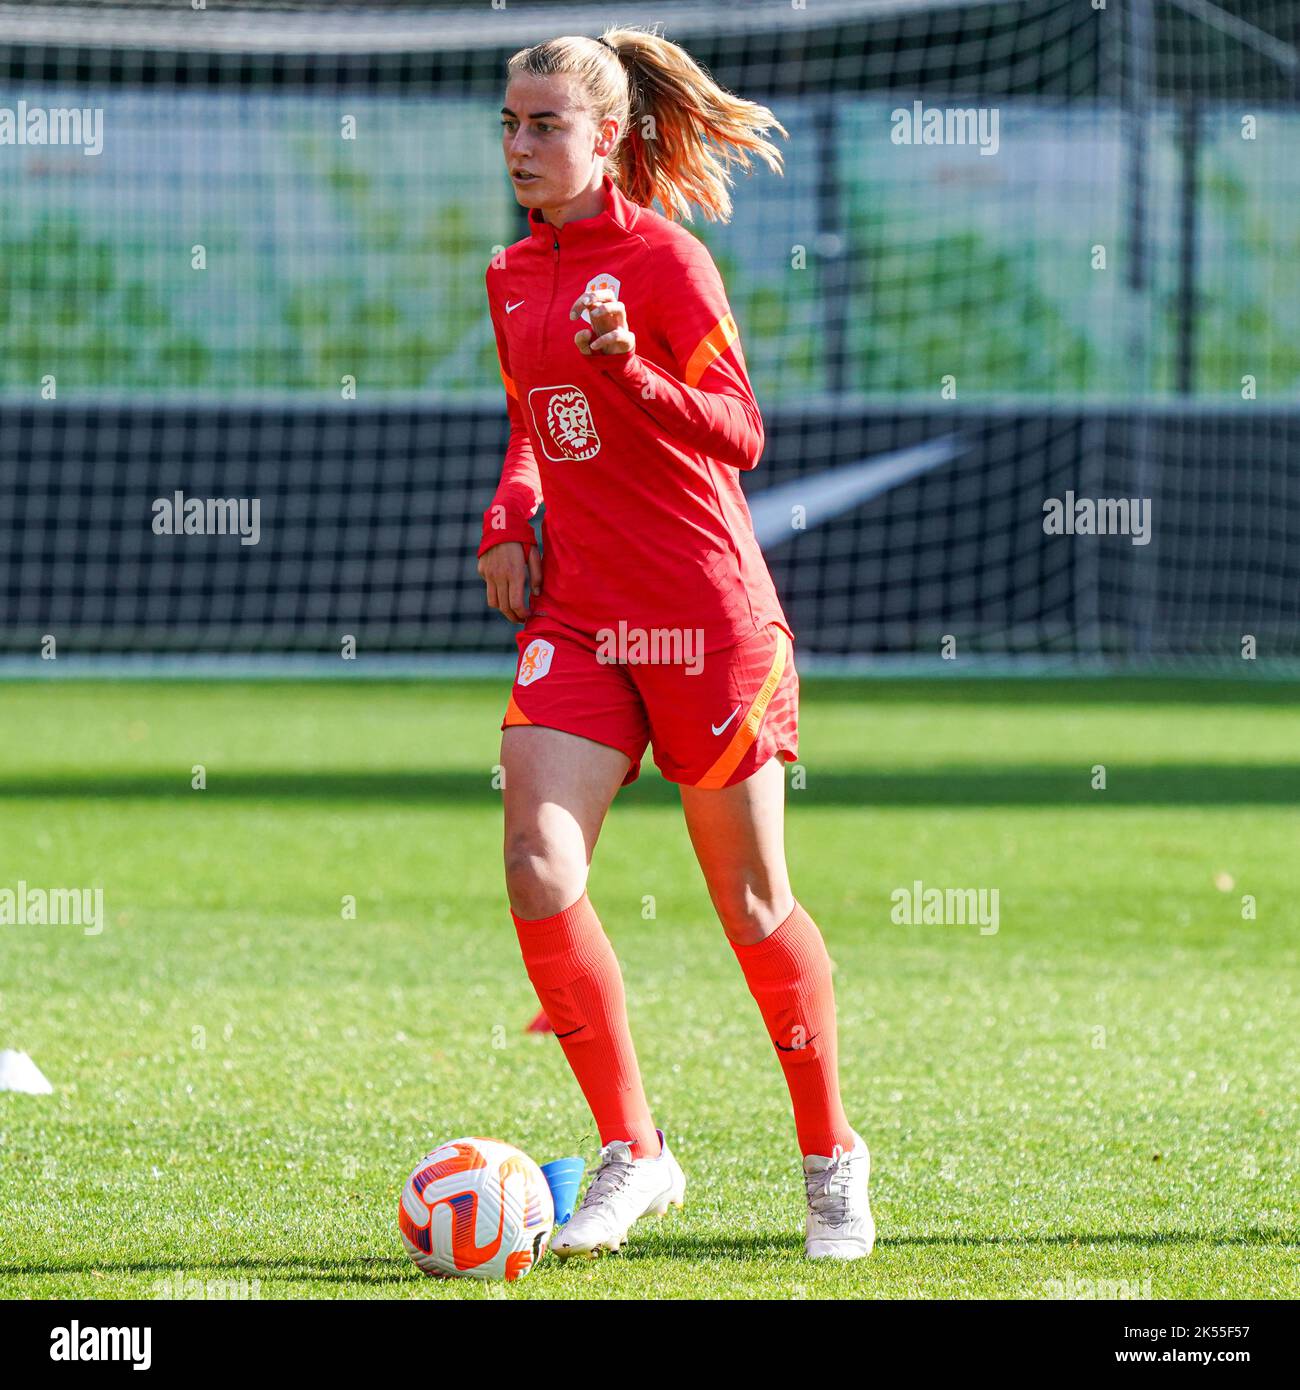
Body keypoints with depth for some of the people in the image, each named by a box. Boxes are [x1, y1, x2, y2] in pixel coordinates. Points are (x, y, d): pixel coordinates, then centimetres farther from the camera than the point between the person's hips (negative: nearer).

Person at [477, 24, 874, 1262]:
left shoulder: (661, 258, -8)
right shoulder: (514, 277, 11)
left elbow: (739, 431, -14)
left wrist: (629, 370, -29)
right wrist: (509, 516, 8)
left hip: (705, 615, -5)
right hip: (577, 615, 5)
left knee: (751, 902, 5)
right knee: (536, 866, -15)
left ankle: (831, 1157, 24)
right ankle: (631, 1153, -4)